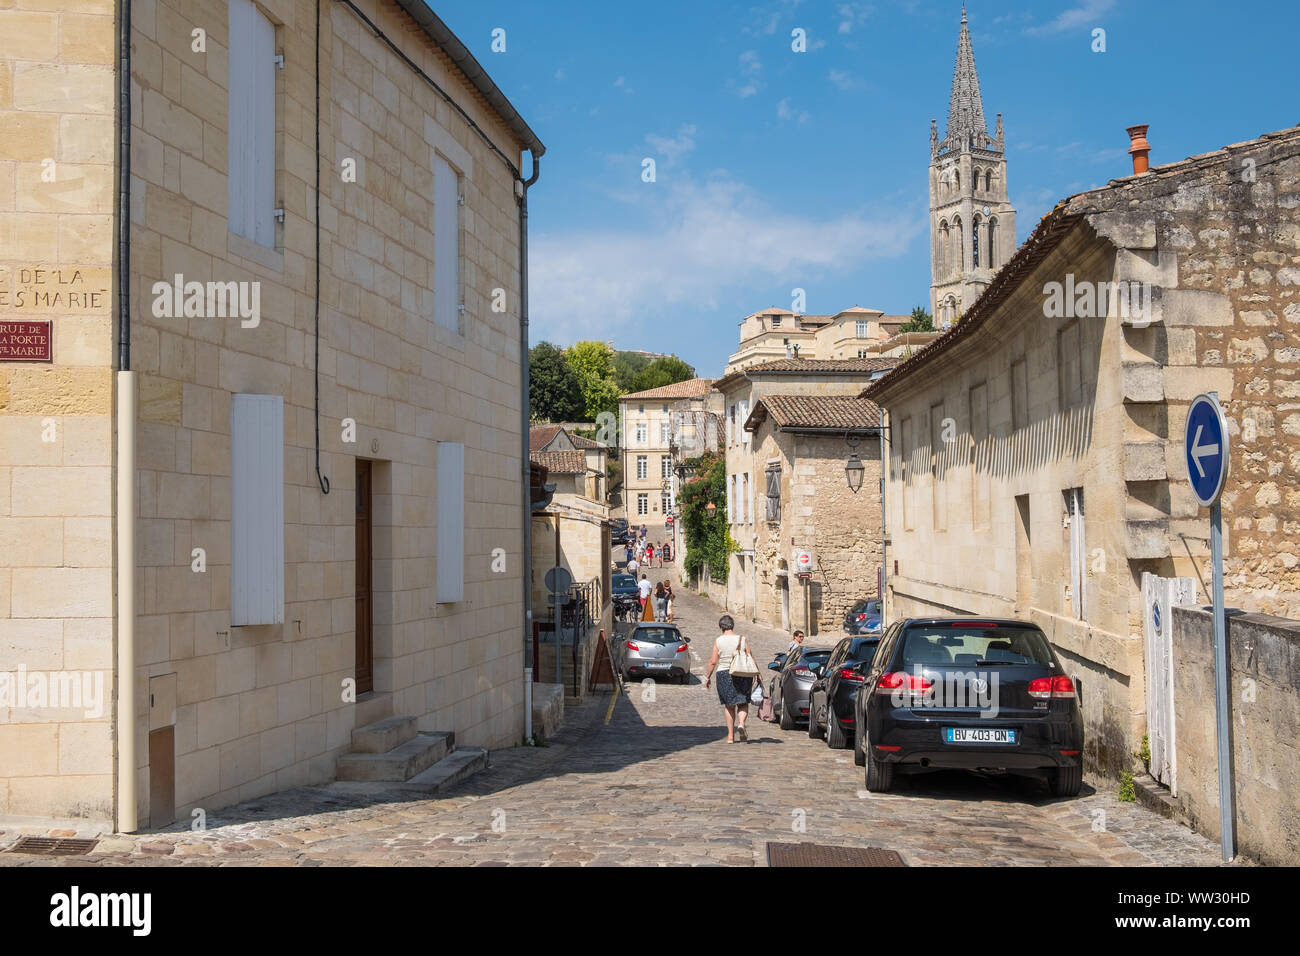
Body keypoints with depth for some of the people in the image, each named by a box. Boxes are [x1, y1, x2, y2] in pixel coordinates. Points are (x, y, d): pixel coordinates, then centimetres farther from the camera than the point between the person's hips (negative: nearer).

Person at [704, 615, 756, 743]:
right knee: (743, 703, 12)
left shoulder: (718, 641, -5)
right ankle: (741, 723, -16)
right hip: (743, 674, 0)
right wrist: (752, 677, 7)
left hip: (724, 674, 0)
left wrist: (707, 677, 5)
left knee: (729, 706, 10)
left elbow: (713, 662, -6)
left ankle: (730, 736, 10)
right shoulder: (742, 639, -1)